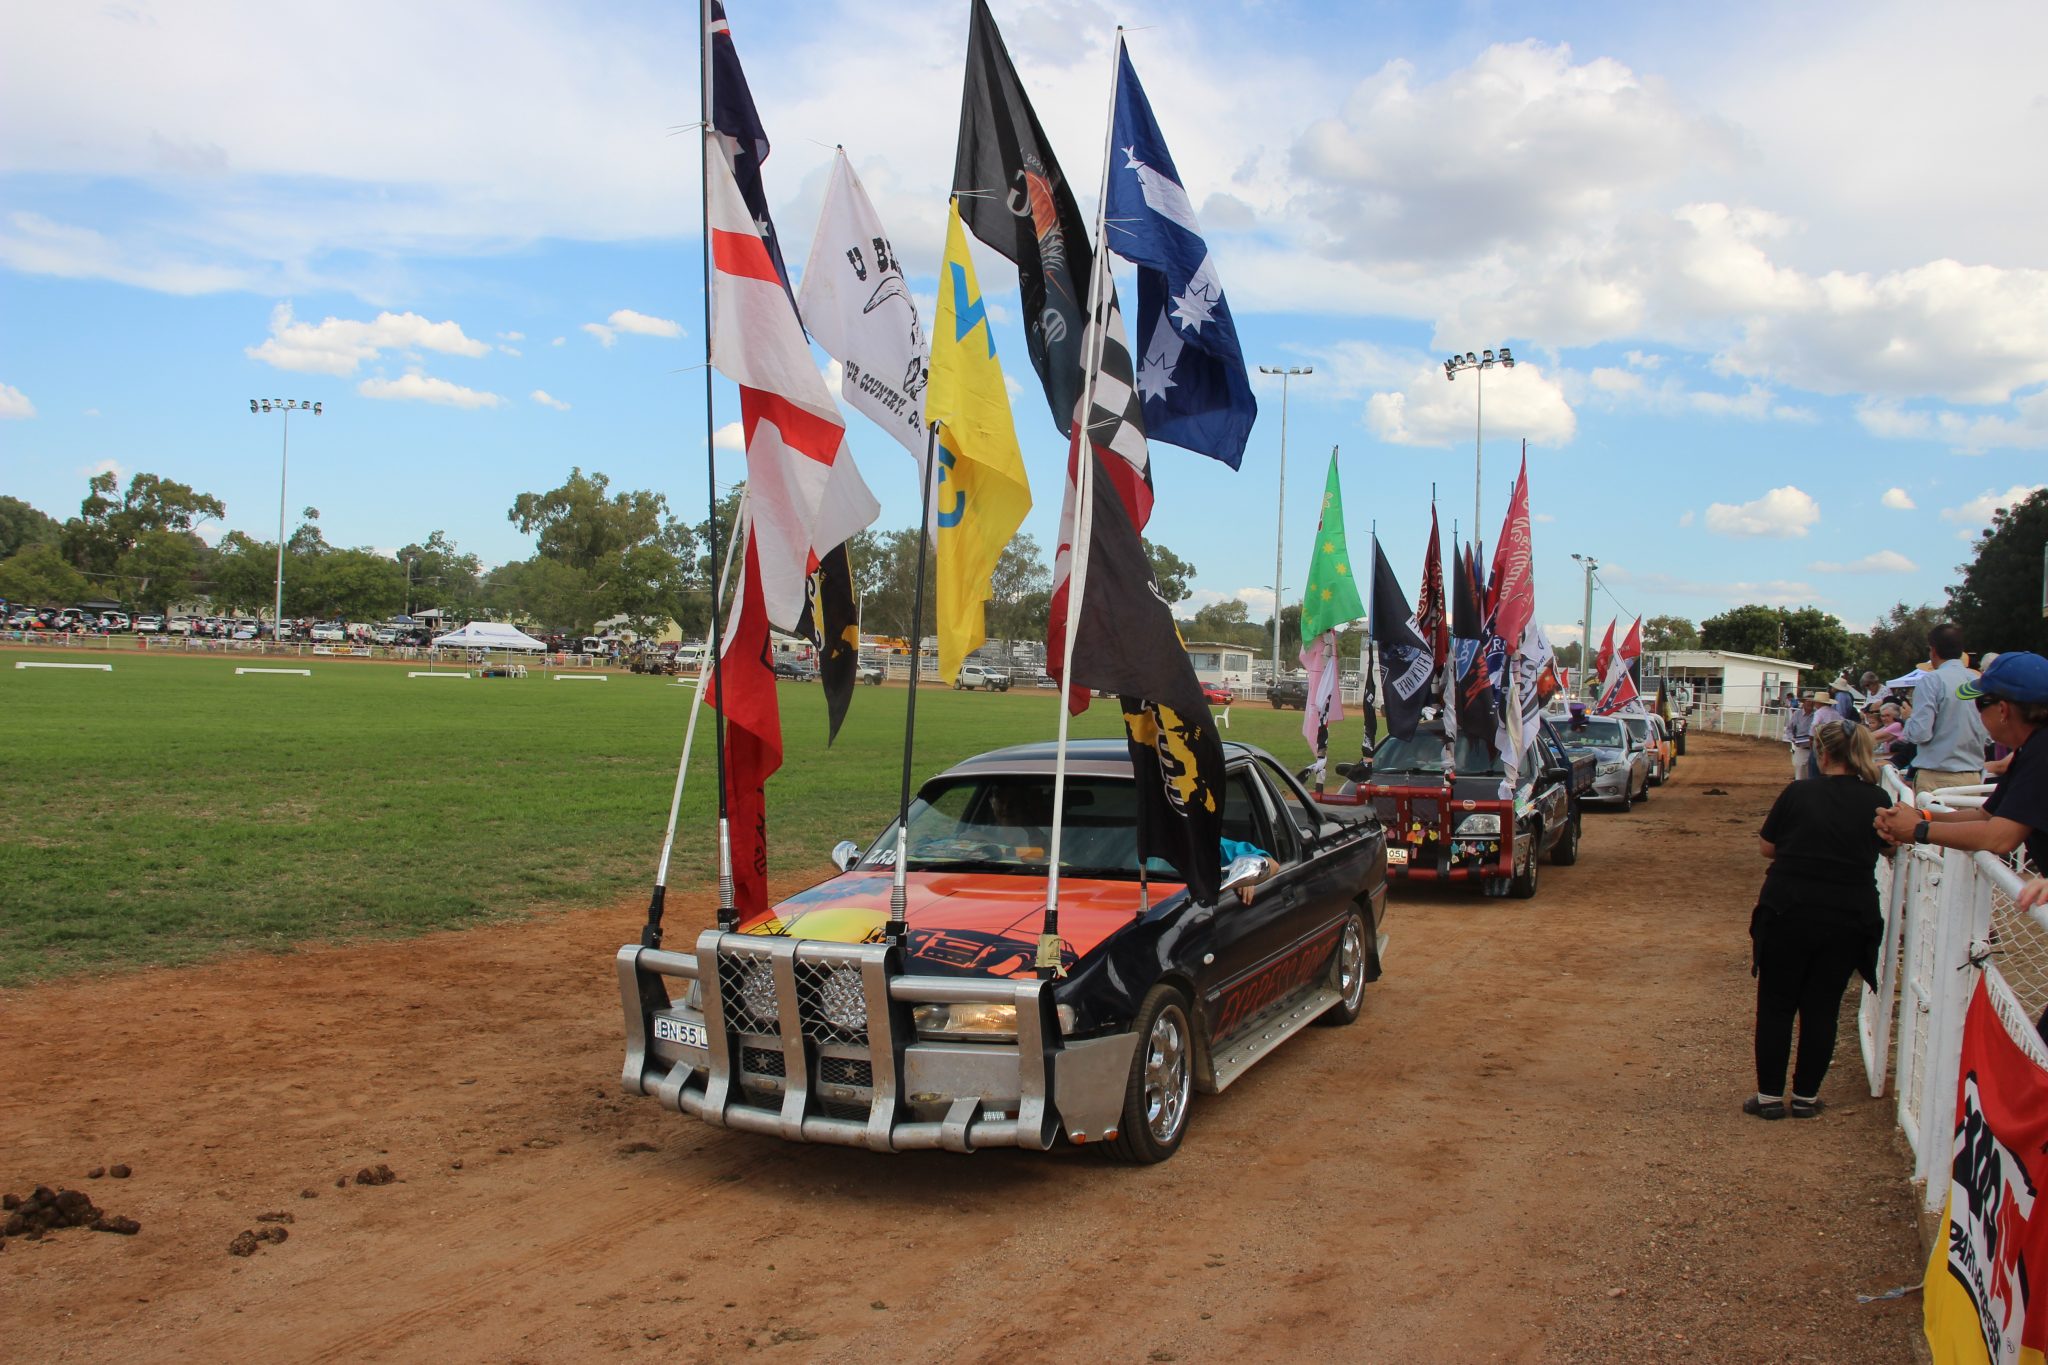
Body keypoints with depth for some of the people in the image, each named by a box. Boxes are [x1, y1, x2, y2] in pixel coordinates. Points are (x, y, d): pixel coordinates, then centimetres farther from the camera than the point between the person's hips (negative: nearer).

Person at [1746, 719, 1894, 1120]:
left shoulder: (1799, 793, -7)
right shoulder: (1877, 801, -2)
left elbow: (1767, 847, 2)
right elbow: (1884, 846, 14)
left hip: (1787, 913, -2)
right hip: (1849, 919, 2)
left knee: (1776, 1006, 9)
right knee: (1822, 1009, 12)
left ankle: (1769, 1096, 13)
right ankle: (1806, 1096, 19)